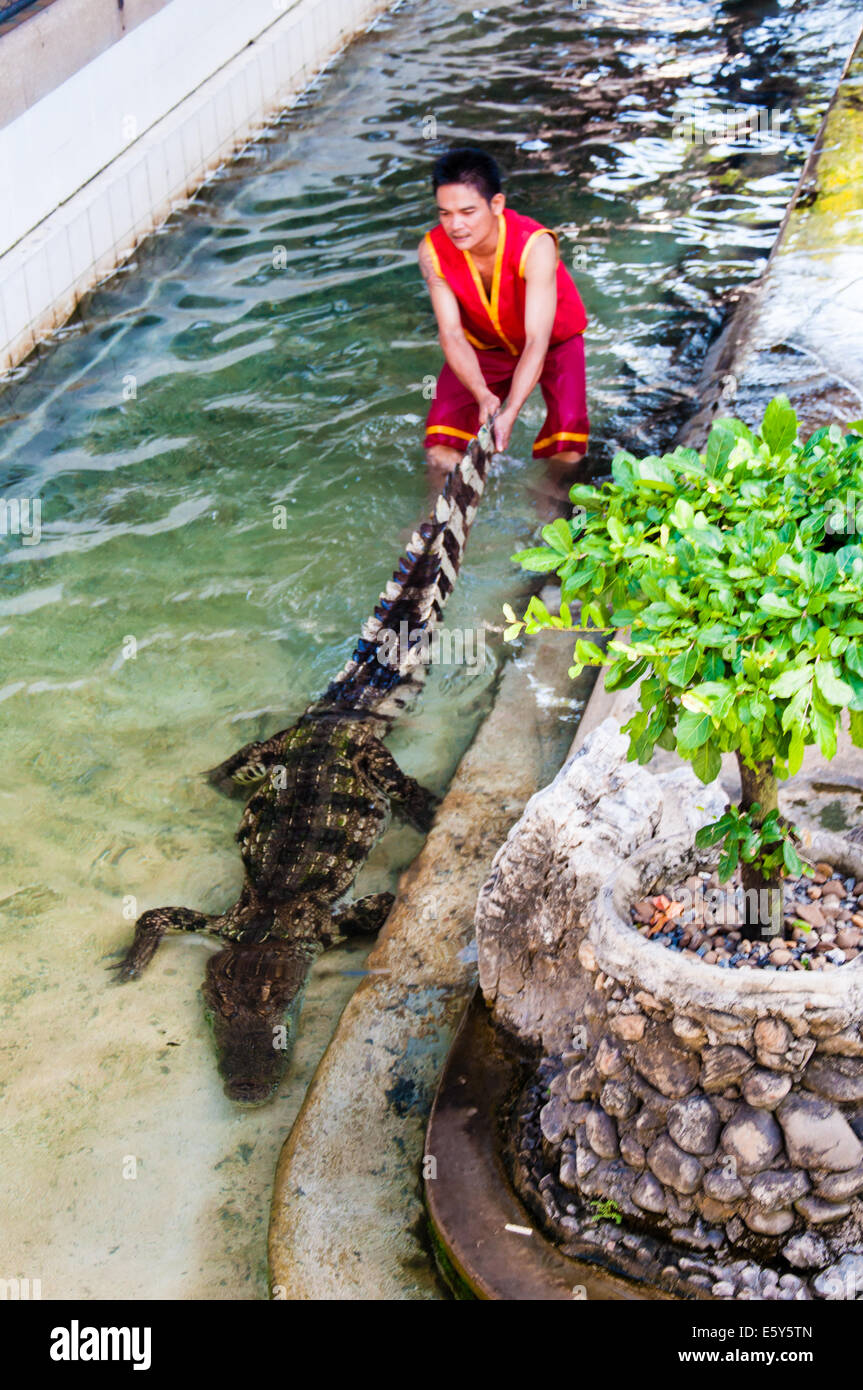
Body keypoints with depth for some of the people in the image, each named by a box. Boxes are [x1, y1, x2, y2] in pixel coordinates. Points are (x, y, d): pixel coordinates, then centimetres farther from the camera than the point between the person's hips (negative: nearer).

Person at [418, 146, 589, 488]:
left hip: (554, 340, -2)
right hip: (483, 345, 2)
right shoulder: (433, 251, -25)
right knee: (440, 452, -11)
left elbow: (537, 342, -39)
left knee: (567, 452, -22)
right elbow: (451, 334, -25)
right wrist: (482, 395, -44)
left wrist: (509, 413, -52)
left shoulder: (536, 246, -35)